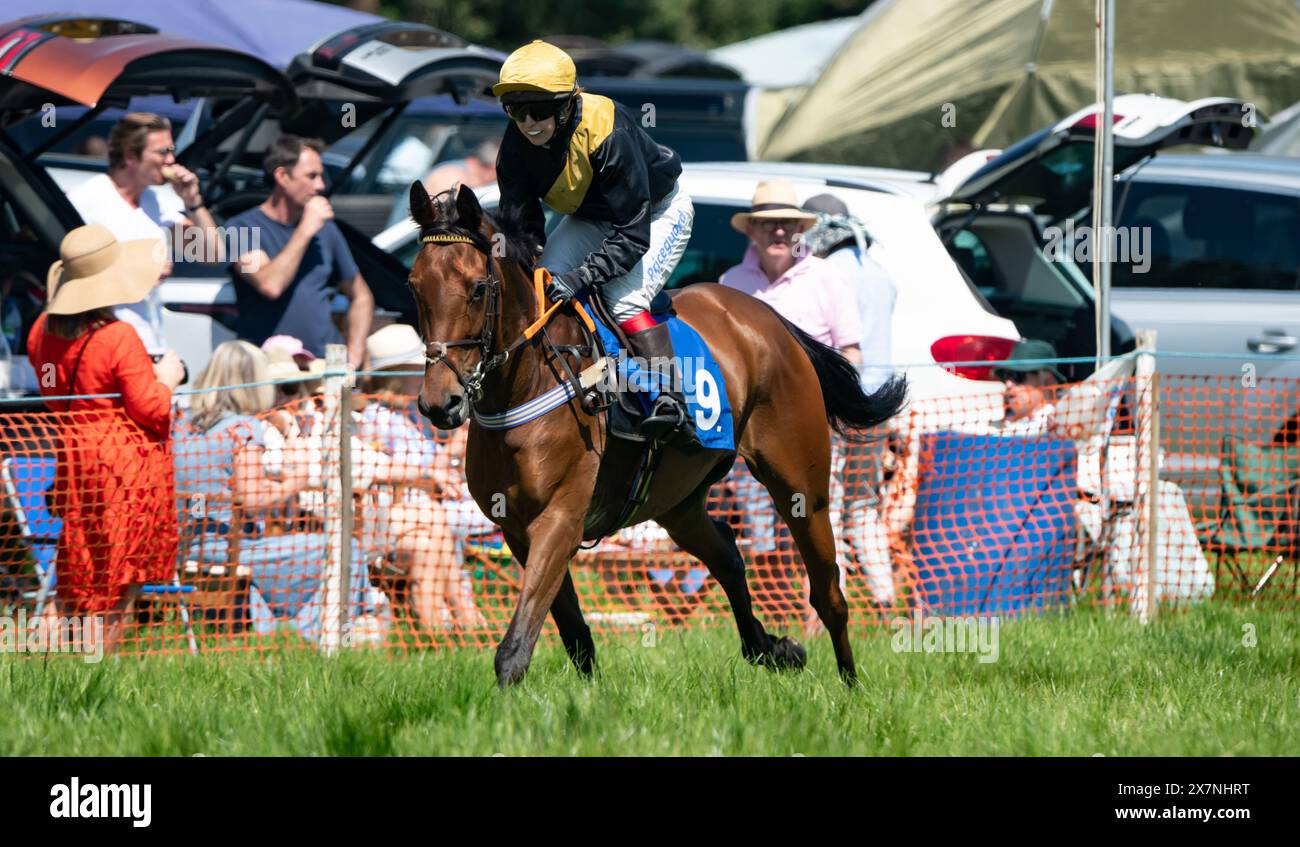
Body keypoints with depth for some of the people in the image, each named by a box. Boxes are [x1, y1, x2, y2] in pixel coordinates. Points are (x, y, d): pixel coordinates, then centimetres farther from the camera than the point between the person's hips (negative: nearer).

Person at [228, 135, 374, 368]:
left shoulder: (325, 228, 14)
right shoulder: (242, 227, 0)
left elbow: (361, 296, 23)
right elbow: (270, 285, -17)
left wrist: (354, 355, 8)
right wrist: (306, 231, -8)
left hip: (326, 364, 4)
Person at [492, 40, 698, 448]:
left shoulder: (608, 134, -39)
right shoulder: (517, 143, -22)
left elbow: (632, 235, -38)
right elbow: (520, 222, -18)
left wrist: (580, 279, -48)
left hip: (658, 212, -6)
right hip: (590, 218, 6)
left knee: (624, 299, -27)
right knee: (542, 284, -13)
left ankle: (672, 403, -30)